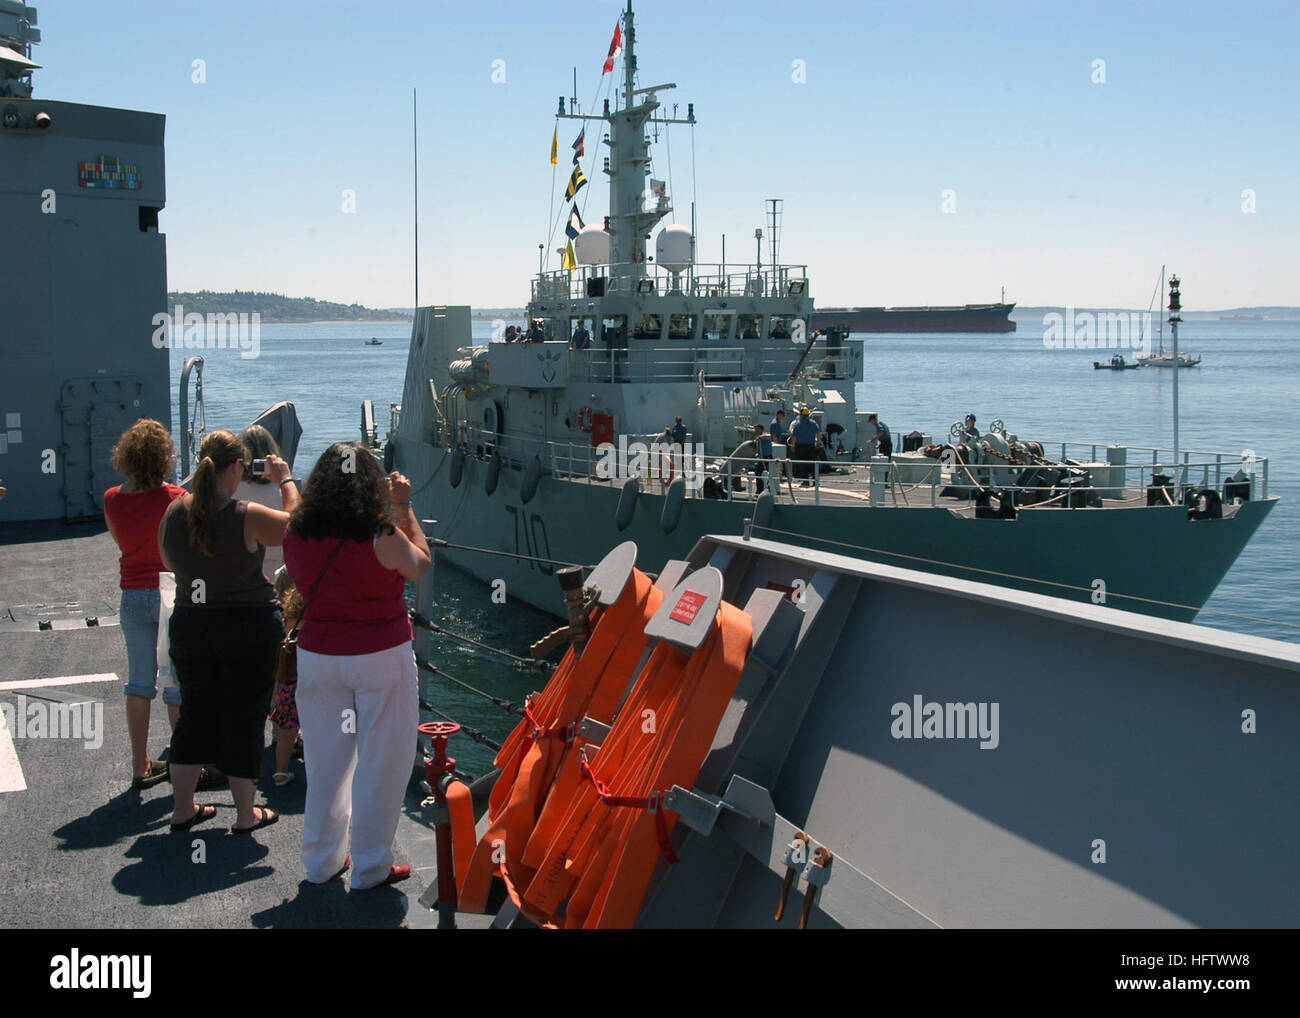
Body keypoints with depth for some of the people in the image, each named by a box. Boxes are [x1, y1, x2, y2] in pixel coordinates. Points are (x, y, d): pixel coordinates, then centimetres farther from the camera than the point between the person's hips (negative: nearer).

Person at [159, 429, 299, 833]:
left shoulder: (175, 512, -5)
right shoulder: (248, 517, -20)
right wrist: (285, 479, 9)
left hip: (190, 626, 5)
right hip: (250, 629, -4)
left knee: (195, 713, 18)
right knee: (245, 717, 7)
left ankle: (182, 808, 26)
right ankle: (245, 814, 17)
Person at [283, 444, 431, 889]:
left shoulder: (297, 536, -5)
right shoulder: (381, 537, -16)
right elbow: (420, 564, 3)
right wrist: (405, 508, 9)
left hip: (317, 658, 4)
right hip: (380, 657, -4)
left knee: (326, 760, 15)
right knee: (381, 761, 7)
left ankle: (322, 860, 26)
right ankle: (371, 867, 14)